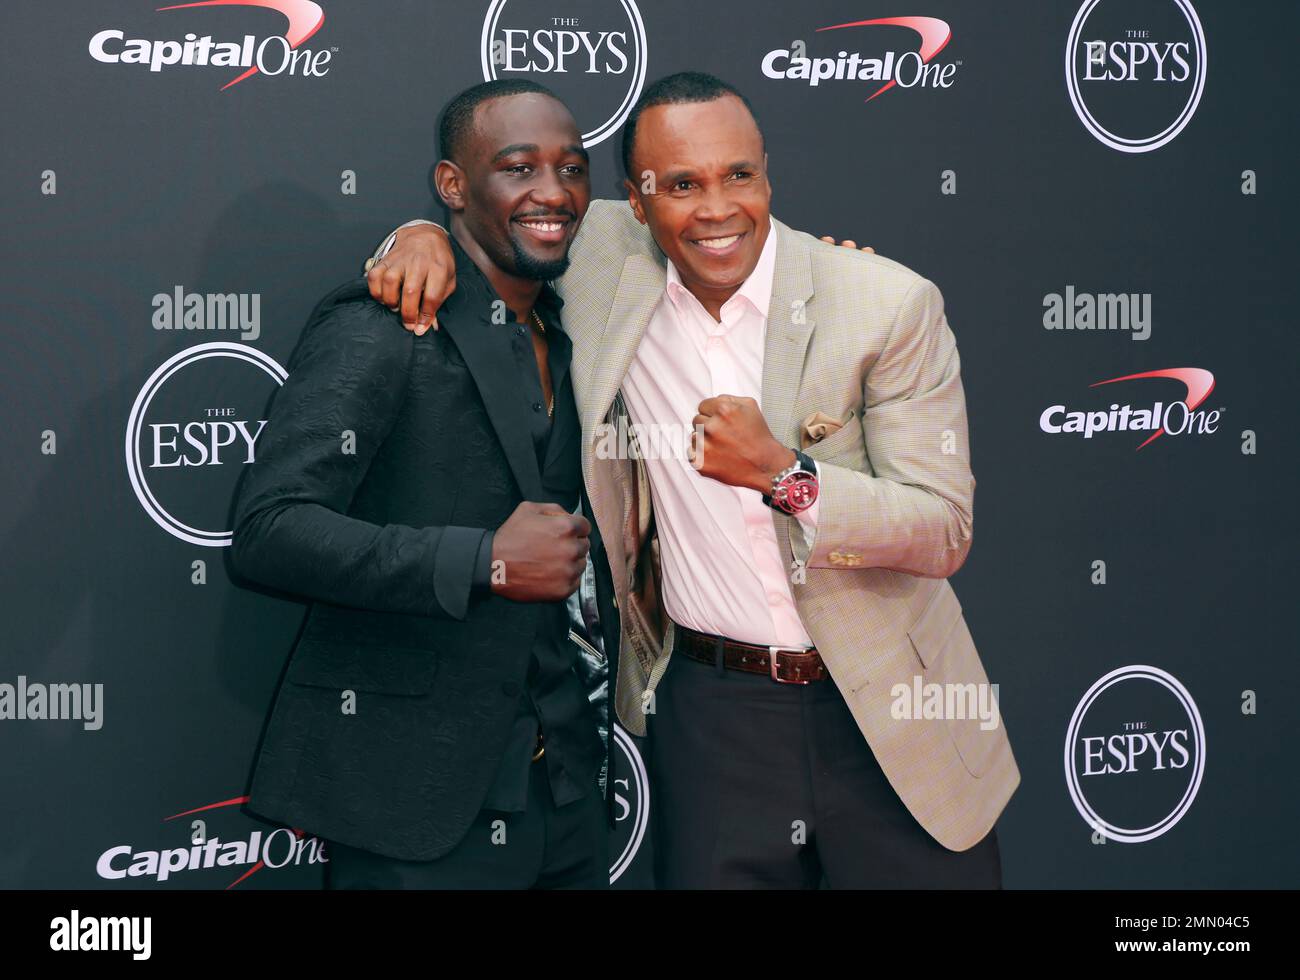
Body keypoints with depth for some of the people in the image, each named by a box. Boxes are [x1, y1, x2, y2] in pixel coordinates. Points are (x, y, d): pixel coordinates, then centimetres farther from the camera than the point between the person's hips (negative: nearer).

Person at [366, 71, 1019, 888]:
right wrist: (426, 233, -7)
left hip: (889, 715, -1)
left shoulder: (893, 305, -12)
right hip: (710, 708, 2)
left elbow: (945, 532, -13)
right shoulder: (610, 270, -5)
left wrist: (783, 473, -27)